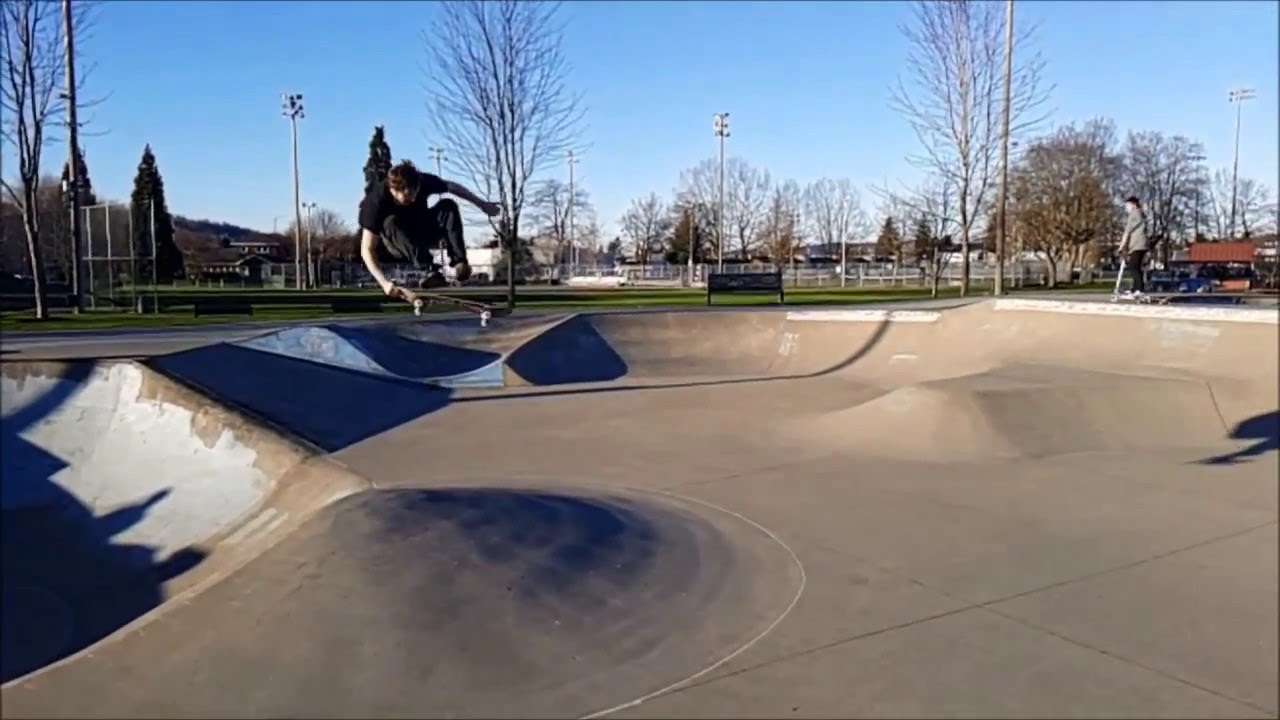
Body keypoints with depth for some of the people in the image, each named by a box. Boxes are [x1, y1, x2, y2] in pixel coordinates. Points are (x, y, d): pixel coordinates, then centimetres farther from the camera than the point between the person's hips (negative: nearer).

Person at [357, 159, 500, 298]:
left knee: (448, 206, -21)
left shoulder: (423, 181, -24)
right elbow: (367, 250, -35)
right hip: (393, 244, -3)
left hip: (420, 234, 3)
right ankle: (429, 270, -41)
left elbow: (453, 187, -2)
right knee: (390, 223, -37)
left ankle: (459, 263, -32)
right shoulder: (377, 199, -33)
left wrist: (482, 204, 6)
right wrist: (384, 282, -49)